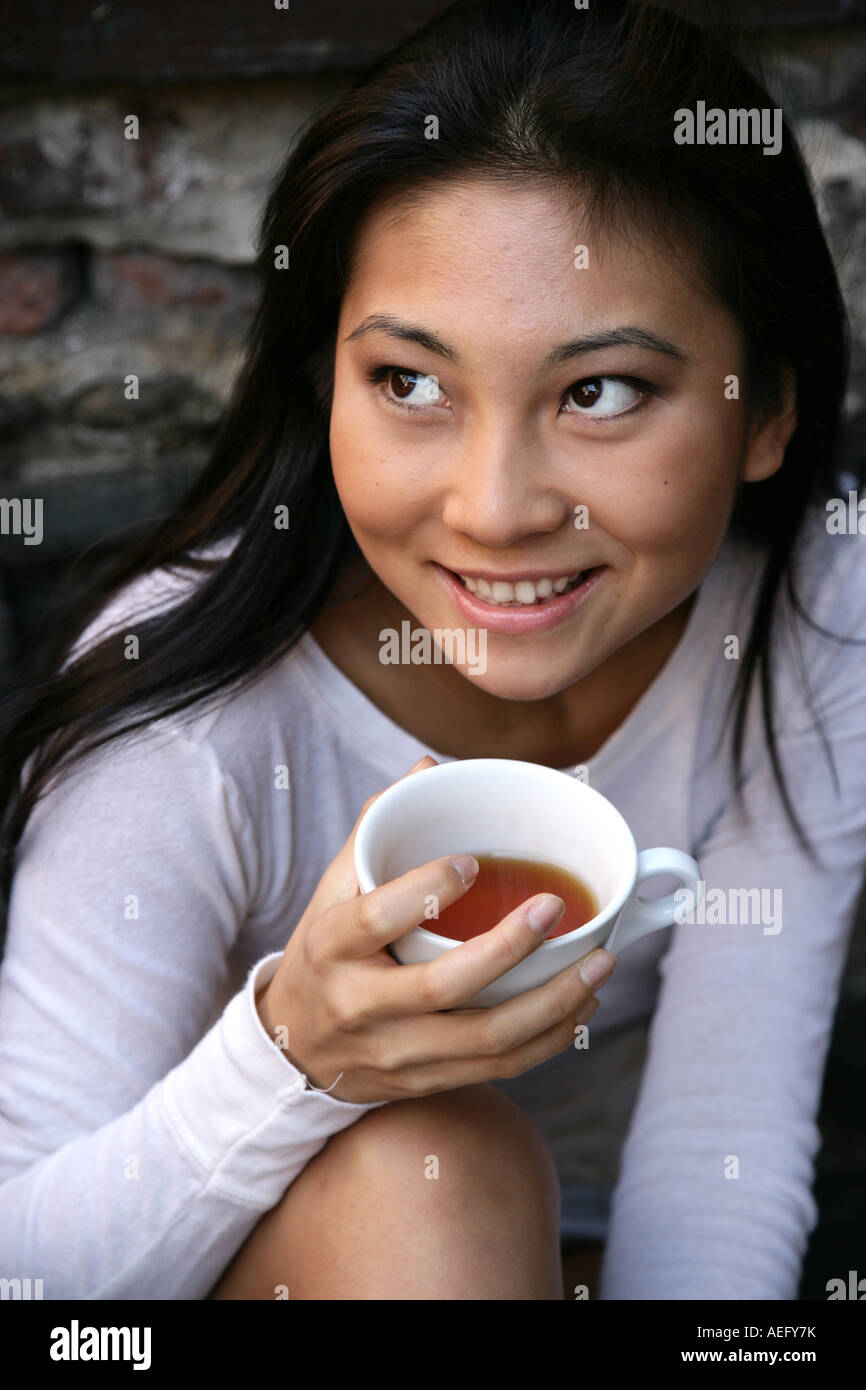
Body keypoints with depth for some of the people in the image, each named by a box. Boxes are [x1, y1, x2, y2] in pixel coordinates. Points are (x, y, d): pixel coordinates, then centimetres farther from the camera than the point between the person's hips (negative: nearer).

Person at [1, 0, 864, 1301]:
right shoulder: (178, 712, -26)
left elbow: (725, 1163, -18)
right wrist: (292, 1054, -42)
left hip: (604, 1241, 5)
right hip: (248, 1256, -4)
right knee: (411, 1171, -32)